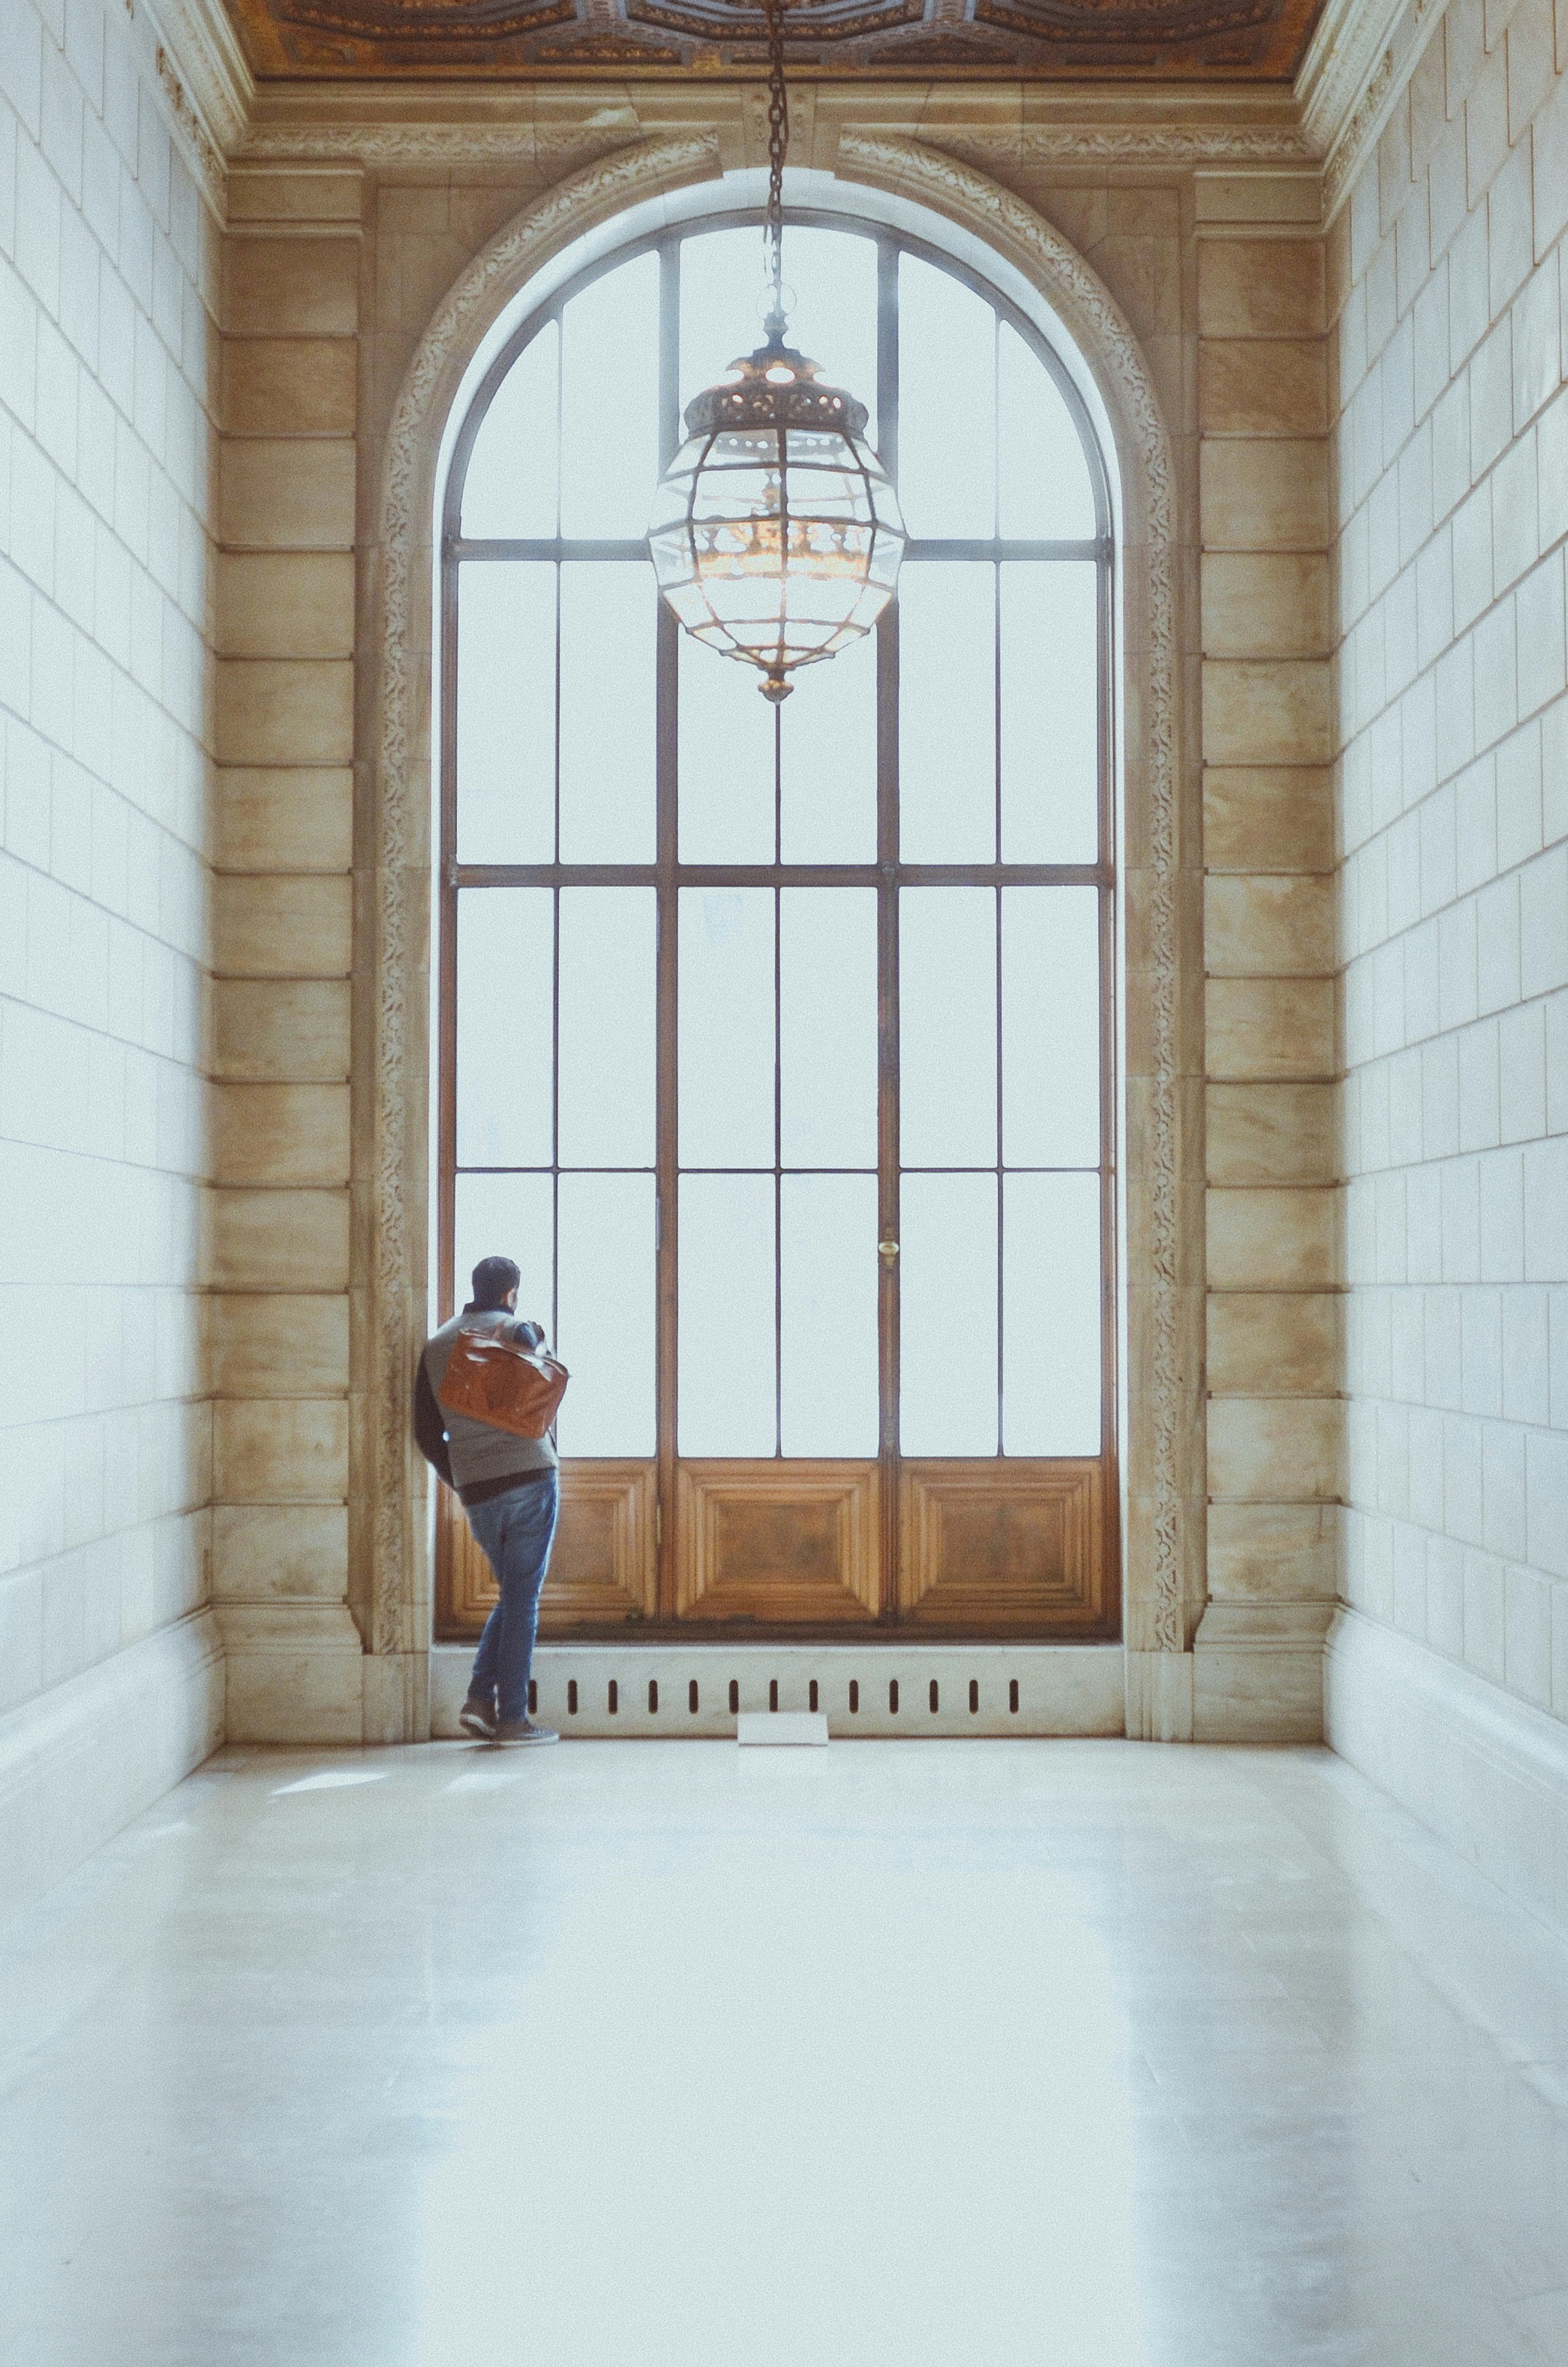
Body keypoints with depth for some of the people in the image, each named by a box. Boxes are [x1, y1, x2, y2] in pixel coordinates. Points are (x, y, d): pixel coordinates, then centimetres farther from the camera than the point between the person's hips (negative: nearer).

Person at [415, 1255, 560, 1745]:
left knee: (515, 1594, 19)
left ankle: (480, 1699, 5)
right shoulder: (517, 1329, 2)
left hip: (477, 1493, 5)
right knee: (523, 1599, 1)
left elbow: (426, 1434, 11)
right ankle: (512, 1717, 0)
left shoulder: (435, 1347, 13)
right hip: (530, 1475, -5)